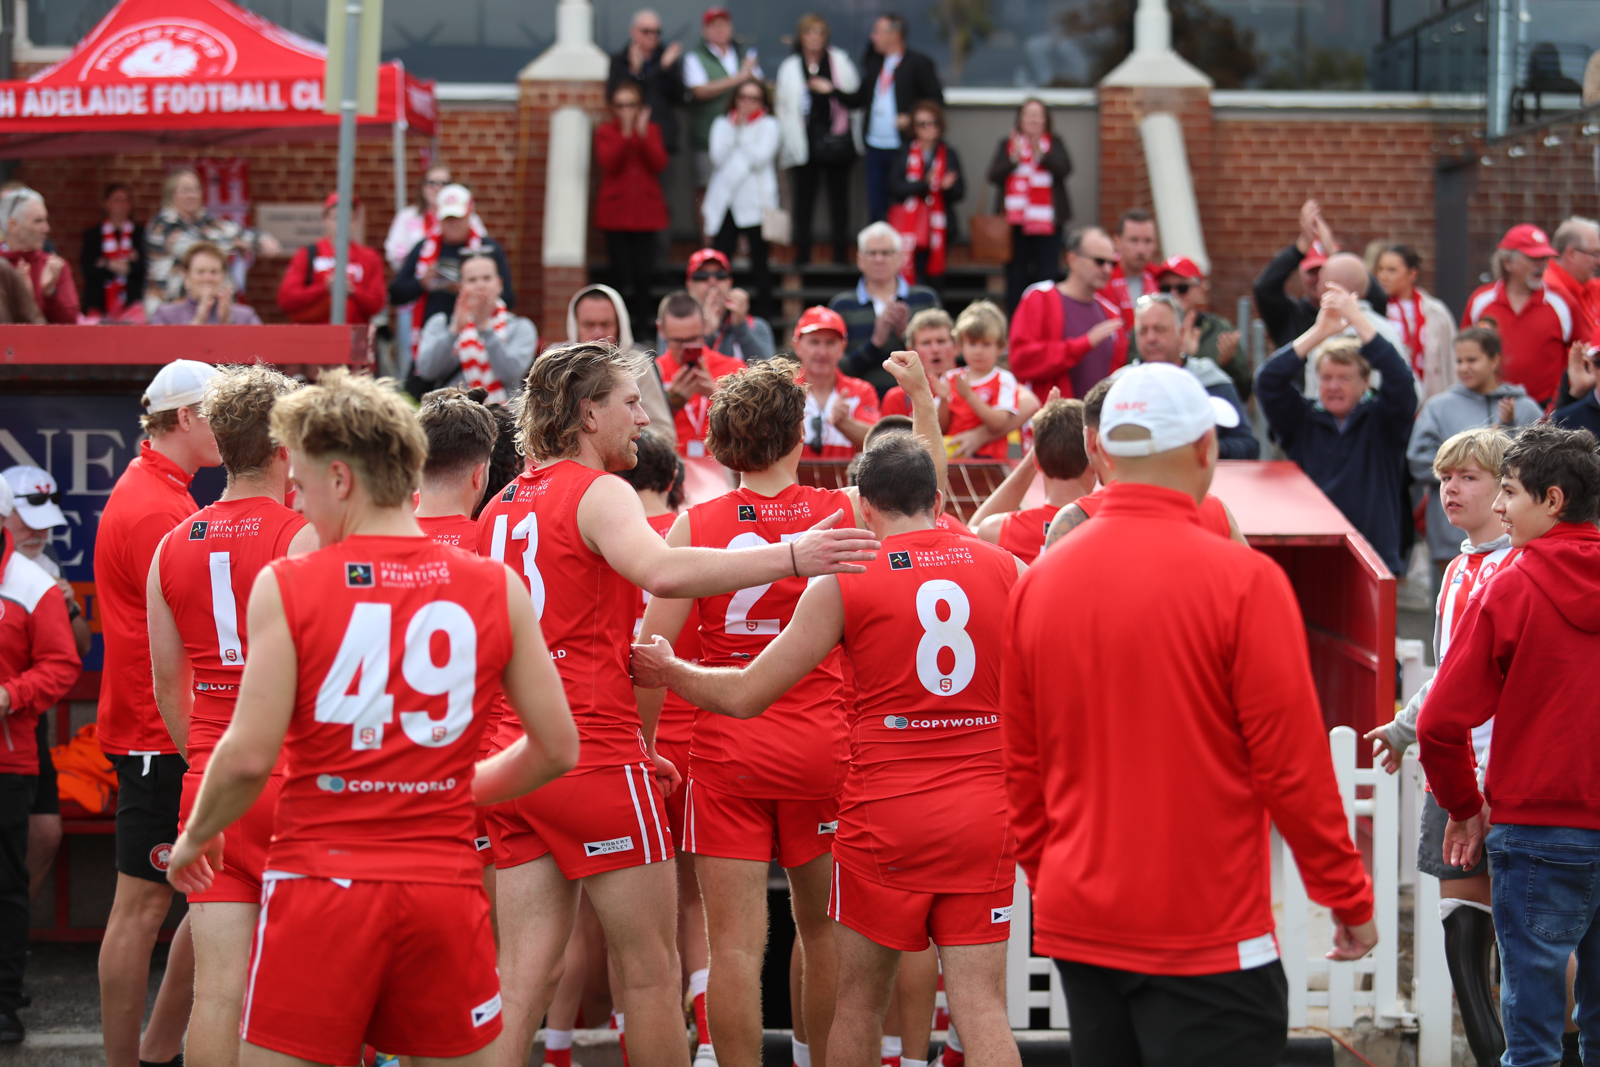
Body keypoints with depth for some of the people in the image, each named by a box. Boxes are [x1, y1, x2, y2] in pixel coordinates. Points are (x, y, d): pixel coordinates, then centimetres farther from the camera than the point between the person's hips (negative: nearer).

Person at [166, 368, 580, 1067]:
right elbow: (557, 749, 7)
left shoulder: (286, 586, -6)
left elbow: (249, 756, -10)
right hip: (445, 887, 3)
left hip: (320, 885, -2)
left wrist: (194, 838, 9)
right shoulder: (497, 589, 3)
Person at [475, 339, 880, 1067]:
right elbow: (662, 572, -30)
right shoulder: (598, 493, -8)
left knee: (526, 974, 4)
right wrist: (790, 557, -33)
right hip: (593, 756, -7)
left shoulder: (503, 506, 16)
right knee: (651, 970, 2)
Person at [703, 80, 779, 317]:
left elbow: (760, 159, -10)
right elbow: (718, 157, -3)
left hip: (755, 203, -2)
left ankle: (764, 311, 9)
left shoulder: (768, 125, 5)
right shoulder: (722, 124, 13)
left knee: (760, 262, 2)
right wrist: (734, 127, -5)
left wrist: (742, 129, -5)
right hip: (725, 203, 2)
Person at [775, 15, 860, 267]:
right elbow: (782, 106, 11)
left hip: (836, 140, 0)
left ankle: (840, 252, 10)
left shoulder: (840, 62, 6)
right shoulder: (790, 67, 8)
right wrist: (784, 142, 8)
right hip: (803, 141, 0)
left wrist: (831, 89, -5)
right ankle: (802, 253, 6)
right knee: (802, 197, -2)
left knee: (839, 196, 3)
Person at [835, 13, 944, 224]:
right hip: (875, 147, 6)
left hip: (904, 149, -6)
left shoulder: (918, 63, -4)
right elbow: (859, 99, 16)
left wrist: (912, 118, -17)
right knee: (876, 208, 6)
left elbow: (936, 99, -6)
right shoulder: (874, 64, 15)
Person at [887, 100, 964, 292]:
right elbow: (896, 186, -7)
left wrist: (948, 186, -17)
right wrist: (924, 184, -20)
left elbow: (959, 193, 6)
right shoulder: (905, 152, 5)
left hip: (938, 227, 2)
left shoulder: (948, 154, 10)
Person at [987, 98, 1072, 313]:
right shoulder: (1007, 144, 12)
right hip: (1015, 221, 1)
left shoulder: (1055, 144, 11)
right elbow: (994, 175, 1)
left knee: (1046, 274, -7)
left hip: (1047, 221, -1)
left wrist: (1041, 155, -22)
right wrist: (1013, 158, -15)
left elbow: (1064, 168, -7)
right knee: (1016, 276, 0)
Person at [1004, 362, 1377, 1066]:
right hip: (1208, 932, -6)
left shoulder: (1037, 582, 3)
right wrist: (1350, 899, 0)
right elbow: (1292, 763, -11)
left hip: (1077, 925, 6)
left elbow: (1021, 767, 10)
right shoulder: (1242, 581, -12)